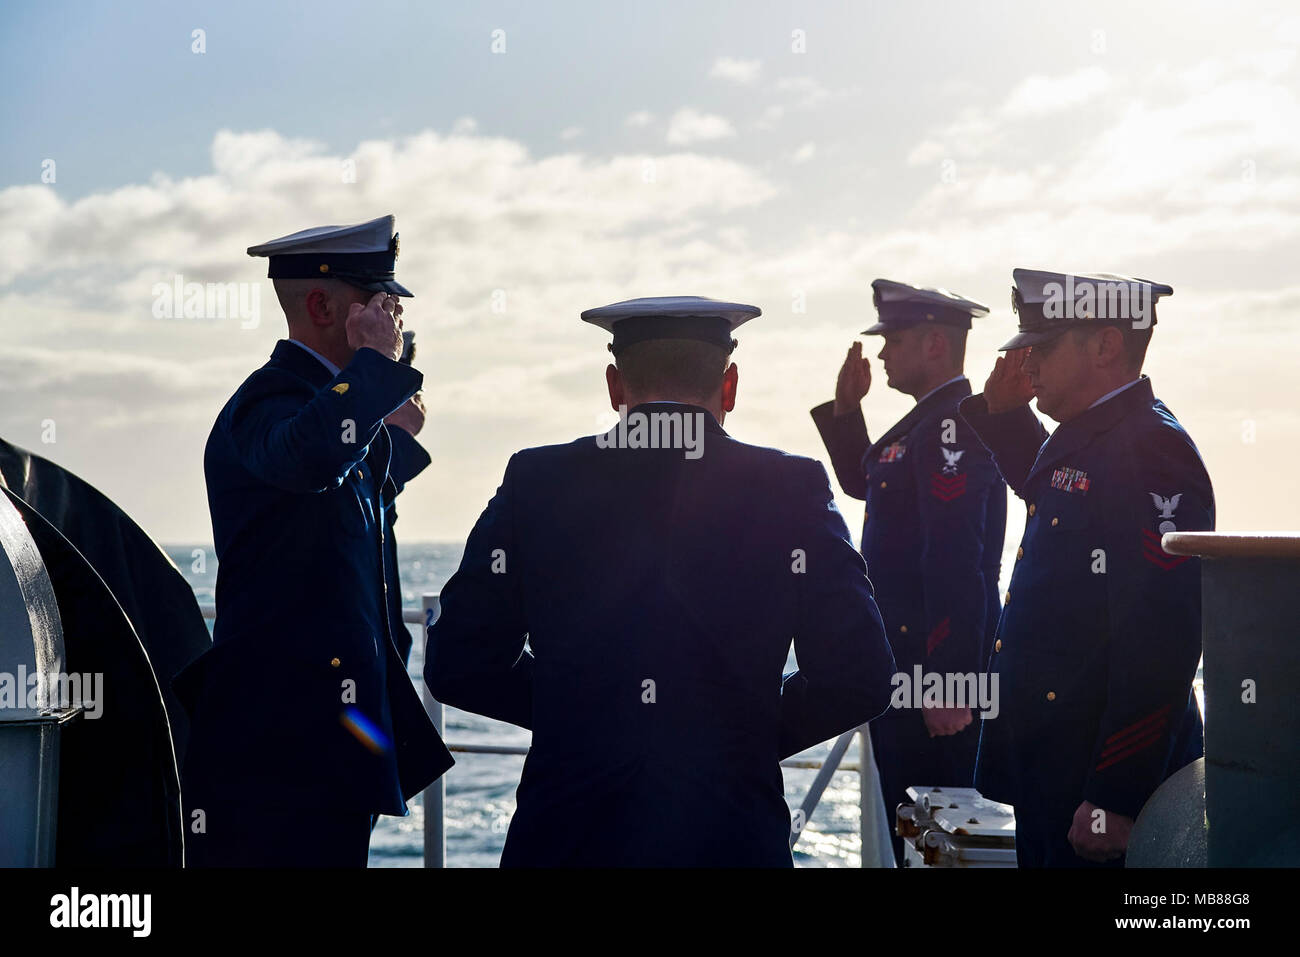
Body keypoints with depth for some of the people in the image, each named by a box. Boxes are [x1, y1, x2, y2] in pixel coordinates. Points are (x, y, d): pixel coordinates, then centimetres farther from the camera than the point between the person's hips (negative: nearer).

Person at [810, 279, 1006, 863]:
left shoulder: (953, 426, -18)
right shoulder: (926, 421, 14)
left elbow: (957, 566, -24)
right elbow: (861, 480, 30)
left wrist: (949, 684, -27)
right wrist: (845, 408, 15)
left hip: (935, 664, -10)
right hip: (905, 661, 10)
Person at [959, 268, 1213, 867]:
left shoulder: (1152, 448, -19)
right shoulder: (1079, 439, 12)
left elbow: (1160, 636, -25)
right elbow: (1038, 486, 39)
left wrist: (1115, 800, -26)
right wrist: (1003, 411, 19)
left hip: (1101, 772, -9)